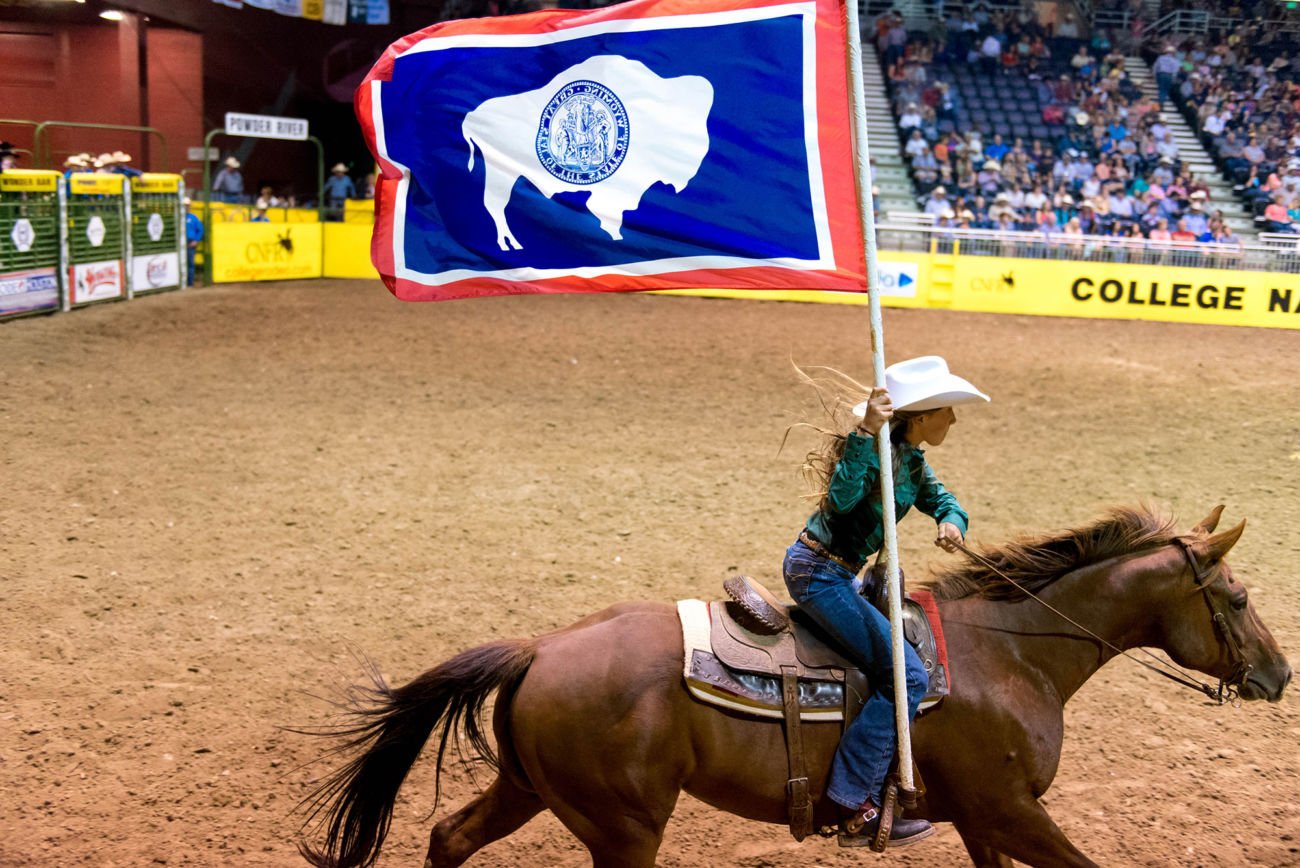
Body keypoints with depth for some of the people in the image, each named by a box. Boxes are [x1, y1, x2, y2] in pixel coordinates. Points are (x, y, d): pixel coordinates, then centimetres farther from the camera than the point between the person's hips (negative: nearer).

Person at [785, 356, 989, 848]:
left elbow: (941, 500, 16)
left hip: (836, 575, 11)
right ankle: (855, 809, -16)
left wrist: (952, 523, -6)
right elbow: (843, 497, -34)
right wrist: (865, 433, -43)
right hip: (818, 573, -11)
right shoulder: (880, 452, -18)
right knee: (907, 675, -16)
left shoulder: (911, 460, 10)